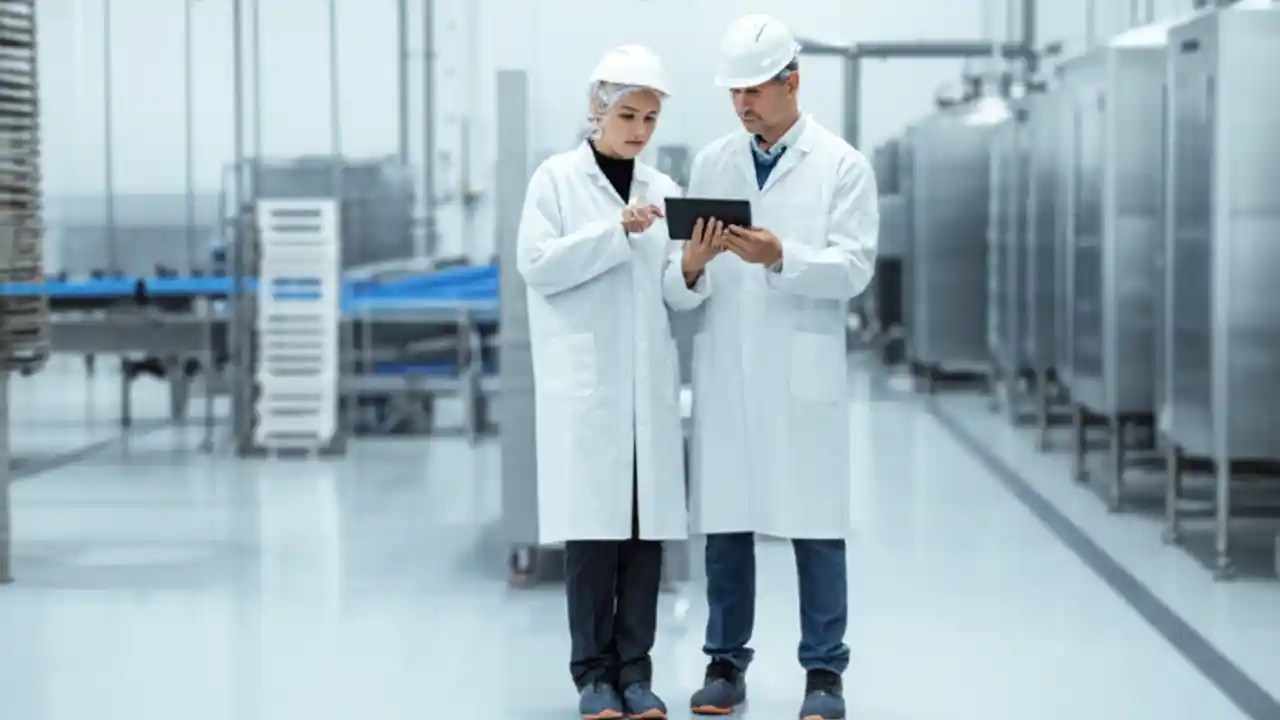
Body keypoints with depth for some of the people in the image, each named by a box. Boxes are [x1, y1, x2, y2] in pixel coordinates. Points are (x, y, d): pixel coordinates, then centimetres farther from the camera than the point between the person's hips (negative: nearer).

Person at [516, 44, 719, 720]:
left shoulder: (663, 189, 13)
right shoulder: (557, 178, 2)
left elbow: (672, 290, 9)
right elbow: (536, 265, -8)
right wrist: (615, 232, -16)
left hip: (649, 381, 4)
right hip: (584, 379, -4)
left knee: (649, 526, 1)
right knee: (594, 525, -4)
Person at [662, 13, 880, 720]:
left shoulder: (842, 165, 2)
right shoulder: (710, 163, 11)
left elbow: (853, 266, -7)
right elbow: (686, 279, 9)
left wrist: (780, 257, -22)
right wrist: (689, 270, -15)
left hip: (804, 371, -3)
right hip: (724, 369, 3)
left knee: (815, 524, -1)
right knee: (724, 521, 5)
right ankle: (726, 663, 15)